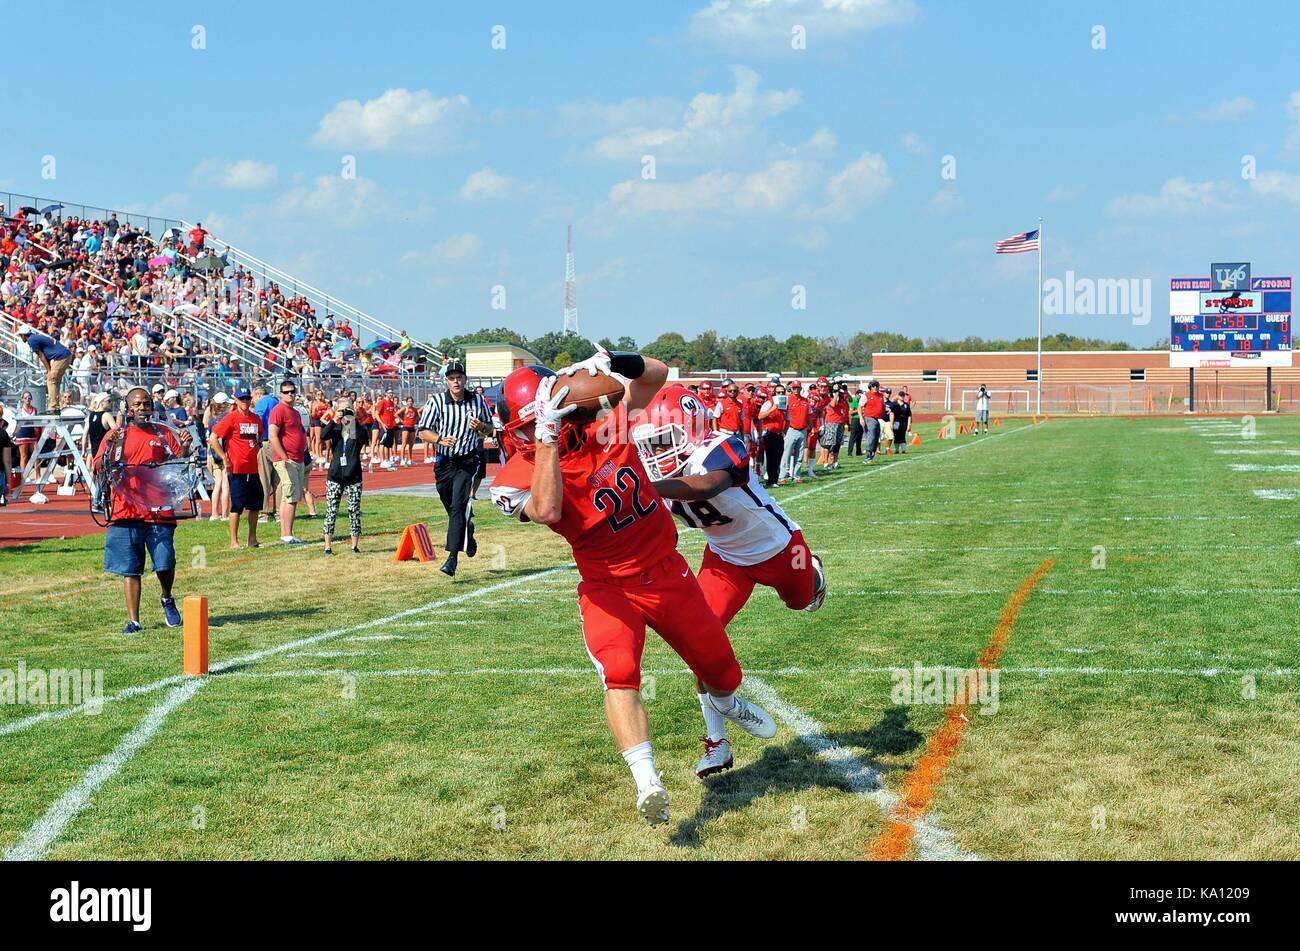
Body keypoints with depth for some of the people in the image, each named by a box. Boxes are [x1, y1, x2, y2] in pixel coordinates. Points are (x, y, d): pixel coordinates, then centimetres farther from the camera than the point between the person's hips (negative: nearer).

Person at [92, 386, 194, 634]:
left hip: (159, 510, 0)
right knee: (130, 569, 2)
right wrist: (109, 446, -16)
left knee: (165, 563, -3)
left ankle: (167, 599, 27)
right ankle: (133, 620, 8)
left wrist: (185, 447, -9)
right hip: (126, 510, 0)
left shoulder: (164, 433, 10)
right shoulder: (116, 435, 6)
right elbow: (98, 469, 1)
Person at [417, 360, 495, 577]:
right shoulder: (437, 402, -4)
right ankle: (467, 535, 45)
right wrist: (441, 439, -21)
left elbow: (490, 429, 11)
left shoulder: (478, 400, 0)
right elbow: (423, 431, -3)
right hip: (444, 463, 2)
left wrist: (481, 427, -12)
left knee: (458, 507, -15)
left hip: (468, 462, -2)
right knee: (452, 509, 13)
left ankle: (452, 559, -19)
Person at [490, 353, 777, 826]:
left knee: (720, 671, 18)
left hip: (666, 571, 3)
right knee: (619, 675, -30)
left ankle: (719, 701, 54)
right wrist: (547, 436, -41)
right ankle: (647, 782, -34)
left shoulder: (602, 419, -8)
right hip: (608, 587, -3)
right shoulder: (519, 478, -16)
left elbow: (657, 375, 4)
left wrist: (612, 361, -17)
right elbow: (547, 511, -38)